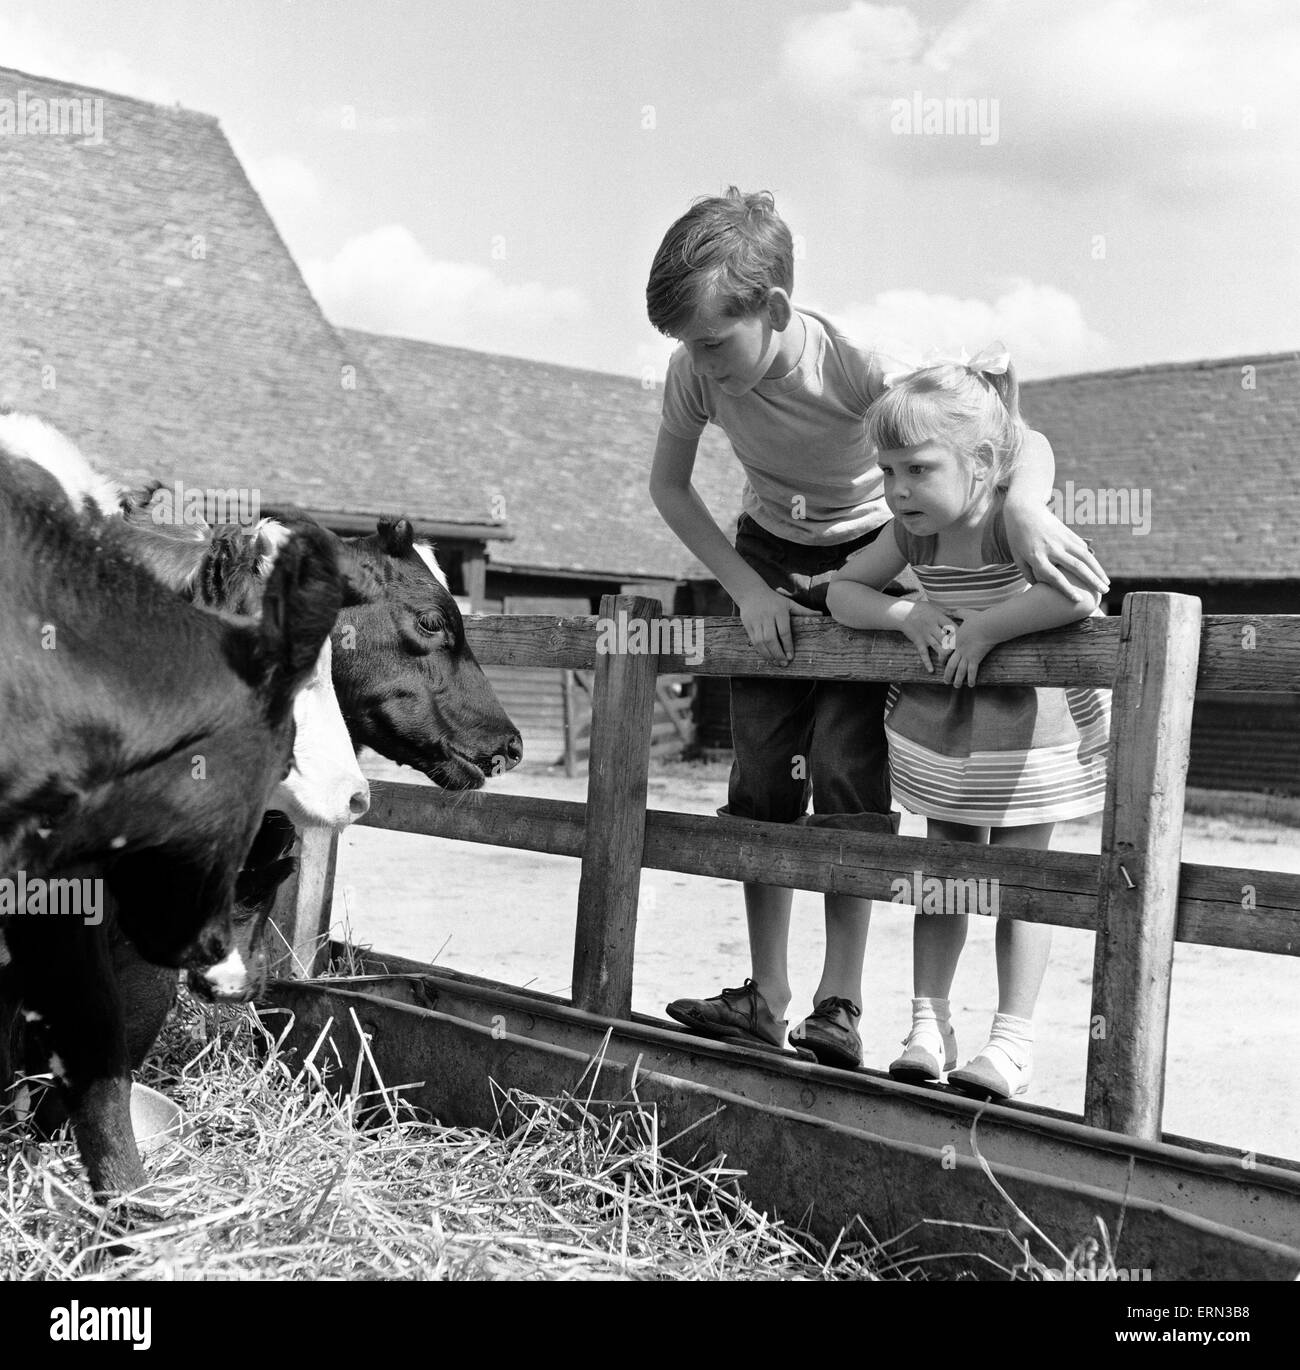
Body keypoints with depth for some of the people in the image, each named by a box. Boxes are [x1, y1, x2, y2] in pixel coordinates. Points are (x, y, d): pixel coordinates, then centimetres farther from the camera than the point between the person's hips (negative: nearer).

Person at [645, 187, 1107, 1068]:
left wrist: (1024, 502, -55)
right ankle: (766, 996, 9)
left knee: (846, 772, -15)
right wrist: (746, 587, -12)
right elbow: (669, 486, -3)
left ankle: (841, 1005, -6)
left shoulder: (855, 366, -32)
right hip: (768, 560, 4)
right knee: (762, 780, 0)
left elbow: (1022, 440, -32)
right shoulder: (697, 372, -21)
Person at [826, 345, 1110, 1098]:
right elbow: (843, 592, 0)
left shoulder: (1015, 519, -28)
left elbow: (1082, 593, -43)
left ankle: (1014, 1035, 10)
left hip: (1035, 720, -6)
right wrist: (905, 613, -19)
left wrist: (984, 626, -36)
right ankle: (929, 1022, 19)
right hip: (943, 718, 6)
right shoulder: (911, 532, -9)